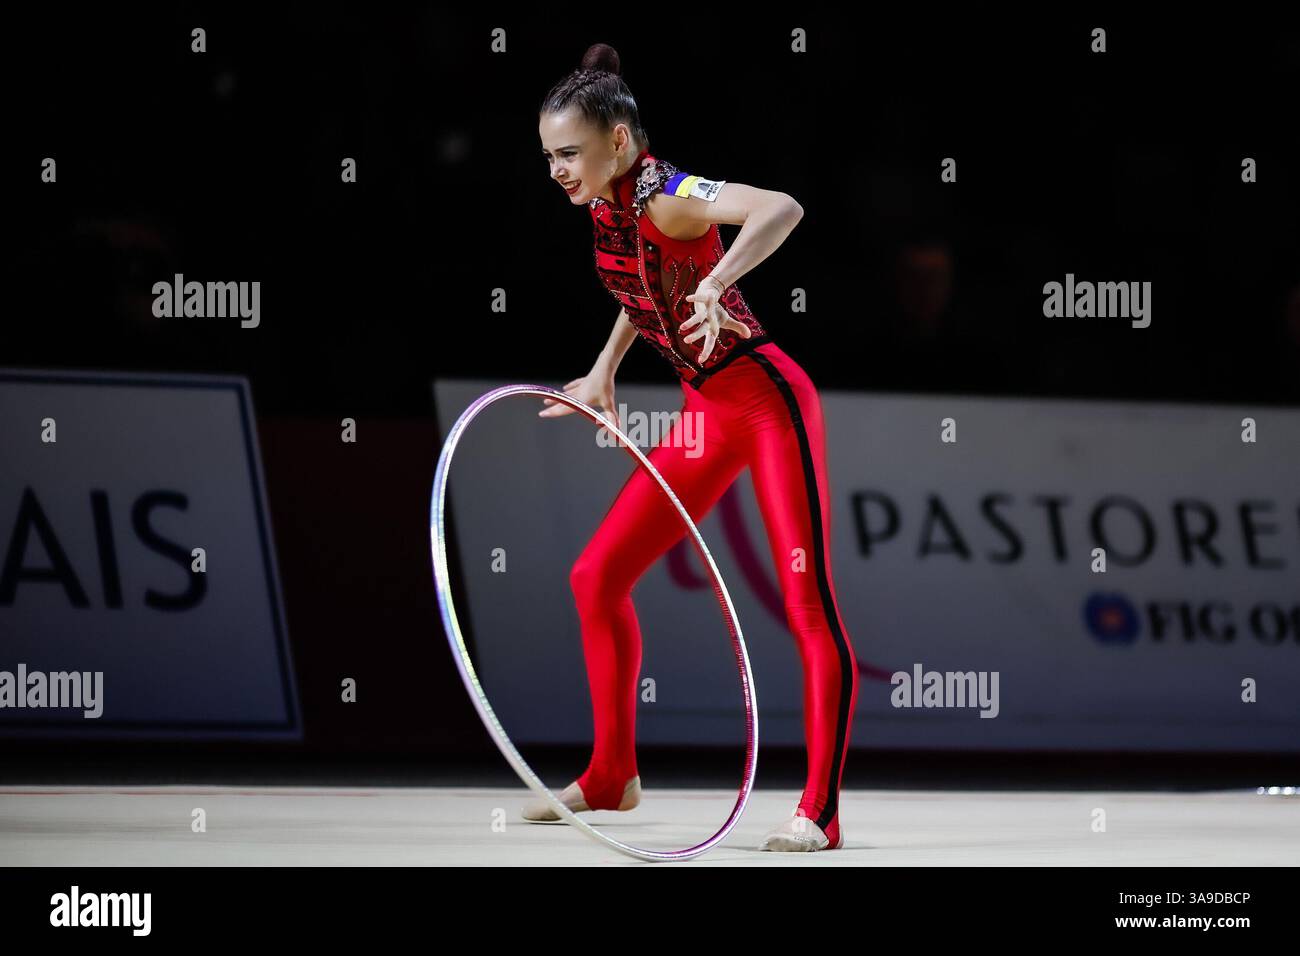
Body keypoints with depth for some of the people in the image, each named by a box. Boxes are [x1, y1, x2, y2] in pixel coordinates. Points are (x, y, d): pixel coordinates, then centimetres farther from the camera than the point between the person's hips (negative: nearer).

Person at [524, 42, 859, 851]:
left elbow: (781, 209, -39)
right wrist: (604, 372, 23)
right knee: (597, 577, 9)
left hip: (770, 402, -9)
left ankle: (820, 811, -9)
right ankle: (611, 777, 20)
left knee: (809, 603, -11)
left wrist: (714, 283, -51)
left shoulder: (666, 195, -21)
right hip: (706, 416, 9)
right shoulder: (605, 208, 4)